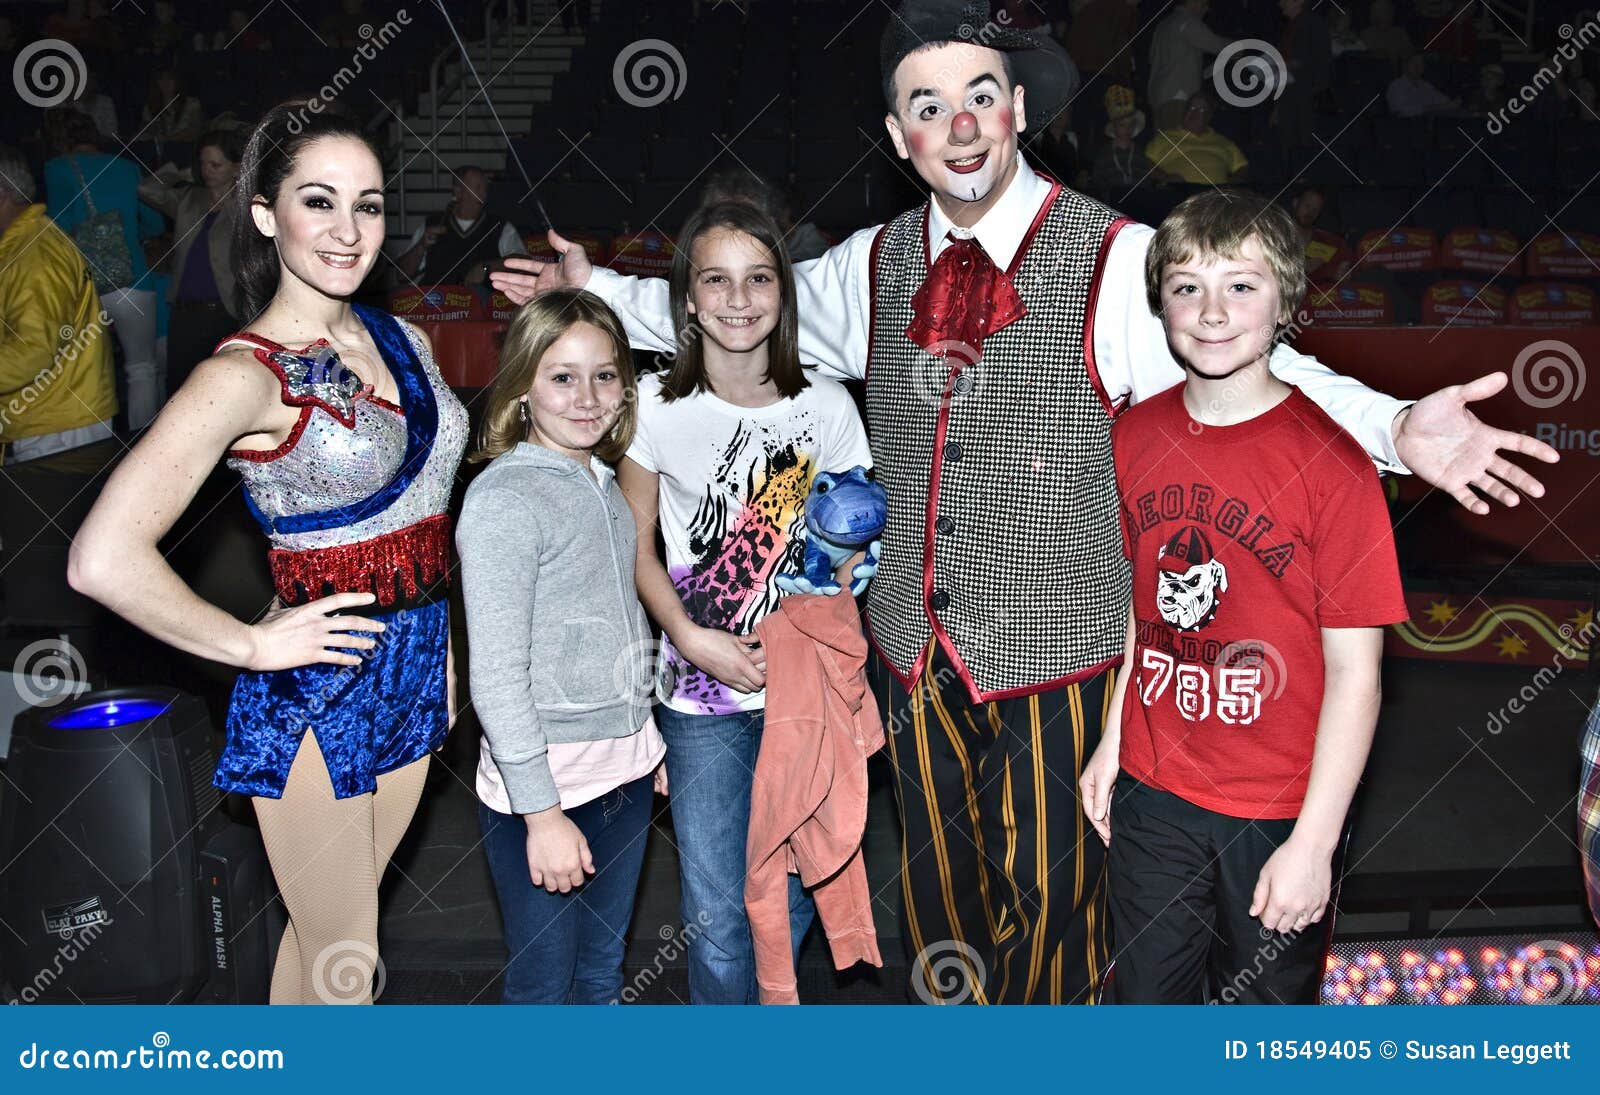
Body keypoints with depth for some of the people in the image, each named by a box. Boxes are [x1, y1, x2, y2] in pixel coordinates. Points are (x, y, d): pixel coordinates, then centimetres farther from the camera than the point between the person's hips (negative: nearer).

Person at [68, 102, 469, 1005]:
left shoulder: (404, 340, 3)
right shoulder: (247, 373, -18)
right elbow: (104, 560, -28)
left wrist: (442, 652, 12)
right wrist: (255, 646, -18)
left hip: (416, 670, 7)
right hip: (316, 691, -6)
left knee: (347, 916, 22)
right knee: (341, 962, 7)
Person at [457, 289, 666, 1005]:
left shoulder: (604, 483, 7)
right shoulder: (505, 498, -17)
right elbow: (496, 677, -19)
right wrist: (542, 812, -19)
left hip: (624, 773, 7)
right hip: (543, 784, -7)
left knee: (602, 973, 20)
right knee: (543, 987, 7)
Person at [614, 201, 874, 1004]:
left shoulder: (826, 406, -1)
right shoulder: (657, 406, -4)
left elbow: (850, 544, 4)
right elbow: (637, 544, 2)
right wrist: (692, 638, -11)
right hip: (703, 696, -1)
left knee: (793, 891, 11)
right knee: (717, 911, 4)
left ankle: (767, 992, 41)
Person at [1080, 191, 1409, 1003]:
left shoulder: (1330, 462, -17)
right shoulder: (1135, 437, -1)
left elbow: (1355, 671, -15)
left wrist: (1313, 843, -15)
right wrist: (1112, 740, 10)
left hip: (1280, 812, -4)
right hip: (1153, 790, 4)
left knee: (1263, 1001, 16)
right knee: (1144, 996, 18)